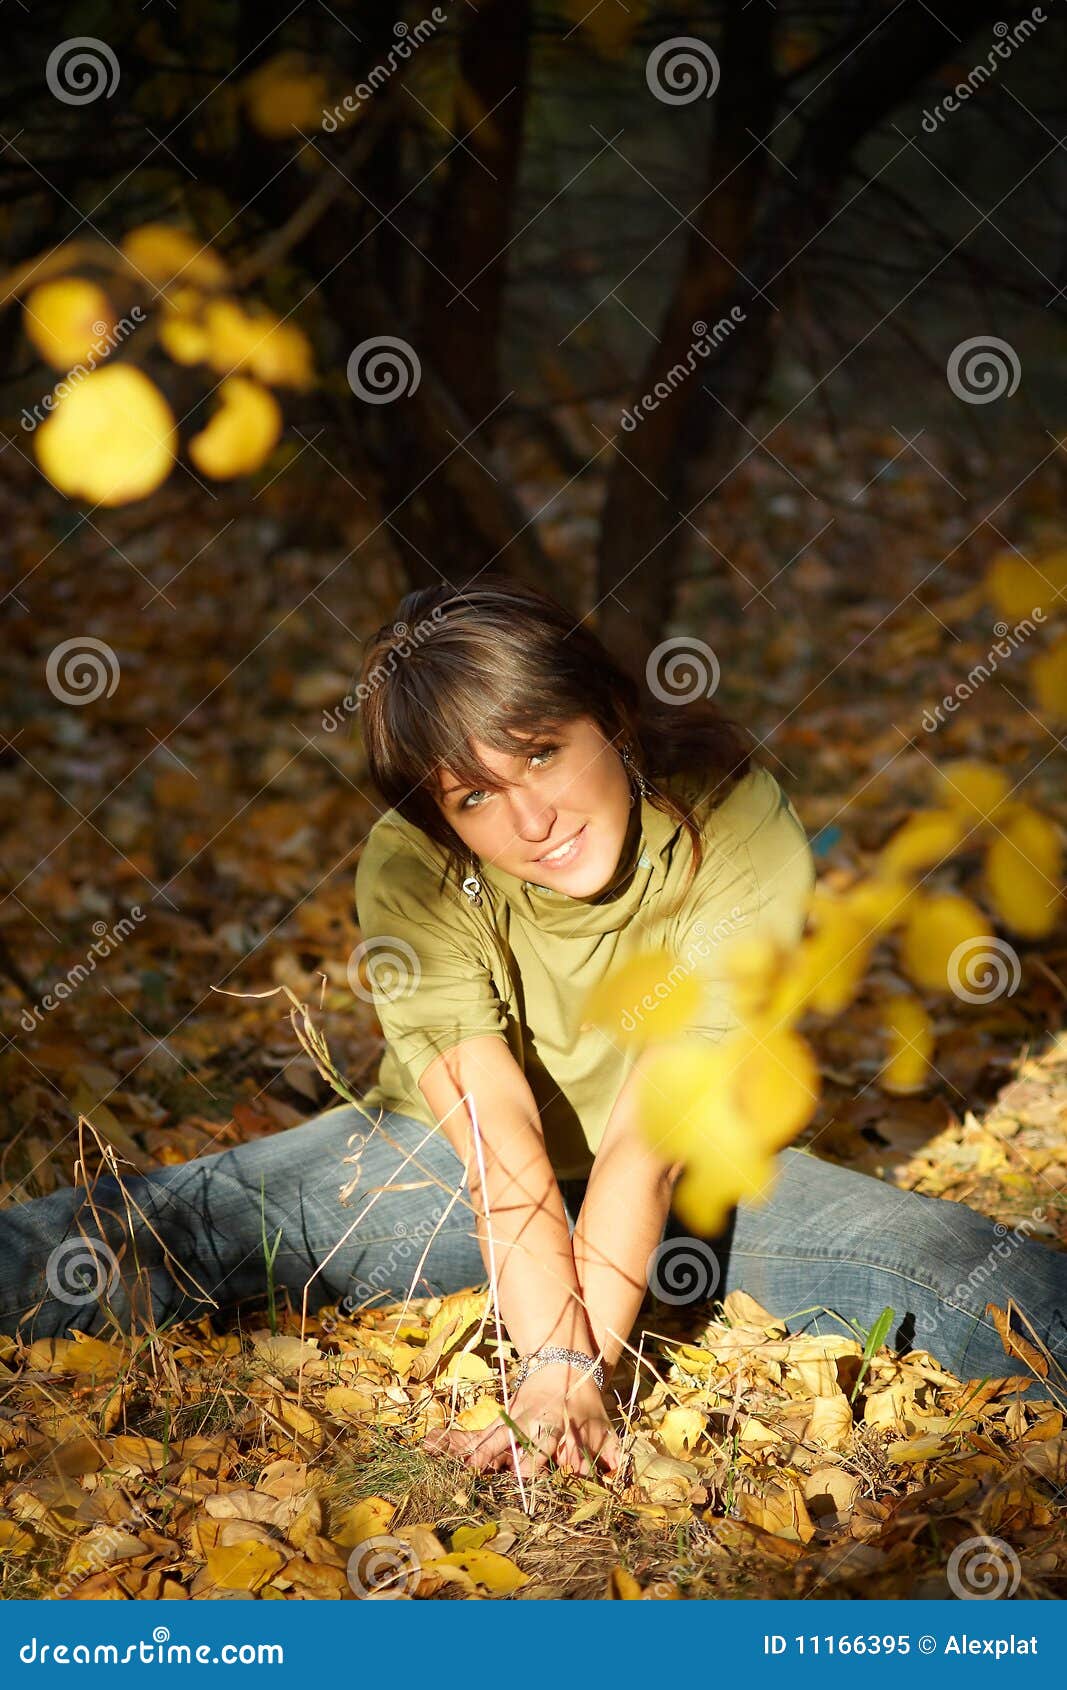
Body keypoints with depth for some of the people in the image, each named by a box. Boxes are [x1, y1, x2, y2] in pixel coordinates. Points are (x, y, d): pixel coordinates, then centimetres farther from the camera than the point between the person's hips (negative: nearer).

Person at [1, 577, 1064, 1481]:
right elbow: (499, 1138, -31)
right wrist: (556, 1370, -42)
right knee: (139, 1237, -24)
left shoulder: (739, 831, -24)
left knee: (960, 1270, -25)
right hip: (445, 1167, 0)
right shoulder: (411, 871, -22)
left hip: (679, 1186, 0)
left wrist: (583, 1369, -36)